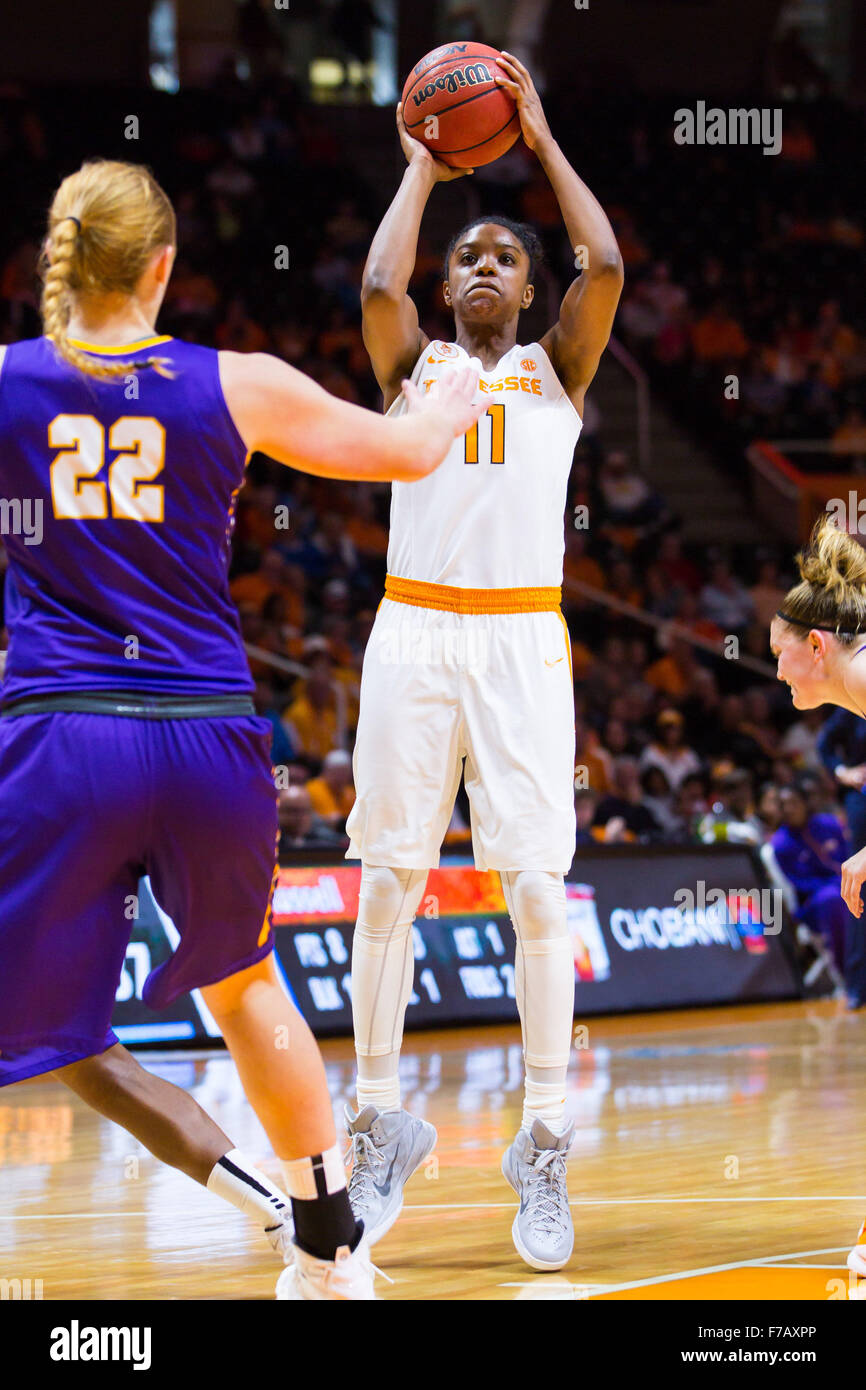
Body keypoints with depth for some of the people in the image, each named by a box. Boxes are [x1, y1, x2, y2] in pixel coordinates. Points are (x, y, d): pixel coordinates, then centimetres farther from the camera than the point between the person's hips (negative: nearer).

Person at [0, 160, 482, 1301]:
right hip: (209, 737, 3)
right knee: (242, 985, 25)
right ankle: (331, 1250, 32)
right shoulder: (236, 387, 2)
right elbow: (406, 449, 16)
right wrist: (461, 394, 37)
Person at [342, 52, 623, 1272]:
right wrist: (421, 166, 5)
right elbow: (377, 287, -7)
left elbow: (604, 270, -5)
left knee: (537, 889, -6)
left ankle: (545, 1147, -1)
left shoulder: (555, 369, 13)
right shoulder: (413, 365, 14)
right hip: (413, 631, 1)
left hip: (522, 638, -1)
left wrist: (544, 145, 4)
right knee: (388, 885, 0)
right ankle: (380, 1126, 12)